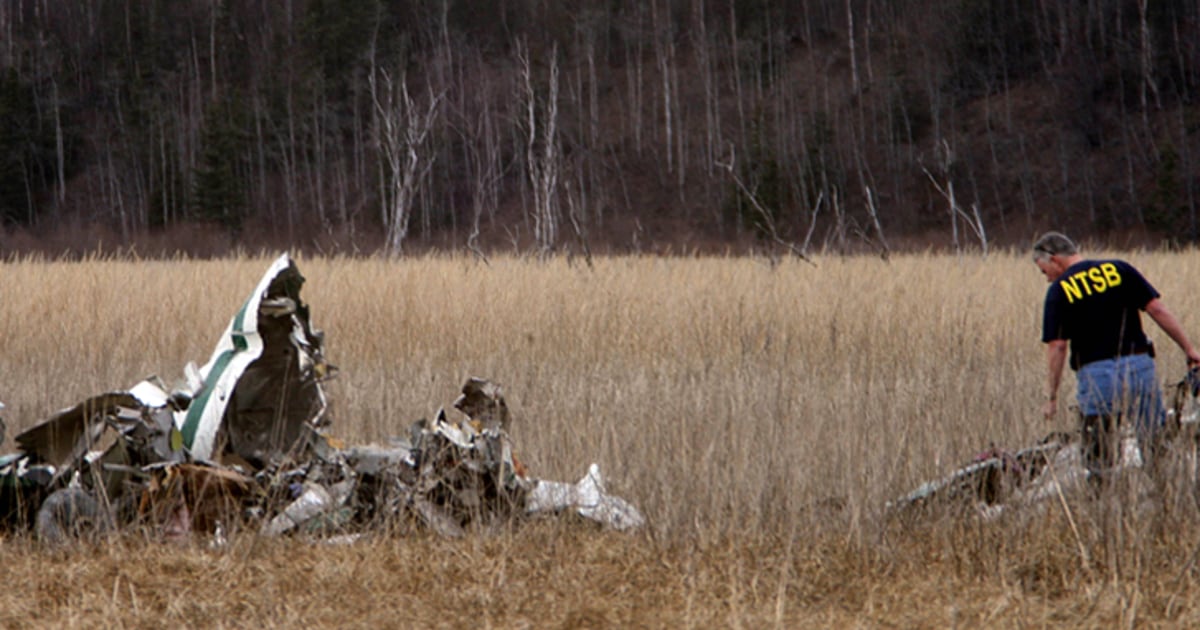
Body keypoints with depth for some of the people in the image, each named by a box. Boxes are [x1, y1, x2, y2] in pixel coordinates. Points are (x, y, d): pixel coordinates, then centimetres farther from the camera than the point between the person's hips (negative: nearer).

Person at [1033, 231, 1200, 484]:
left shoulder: (1059, 290, 0)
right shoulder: (1120, 270, 8)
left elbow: (1057, 347, -4)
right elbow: (1157, 309, 3)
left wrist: (1051, 397, 1)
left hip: (1096, 374, -2)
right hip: (1139, 366, 3)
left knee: (1099, 462, 5)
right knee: (1157, 446, 9)